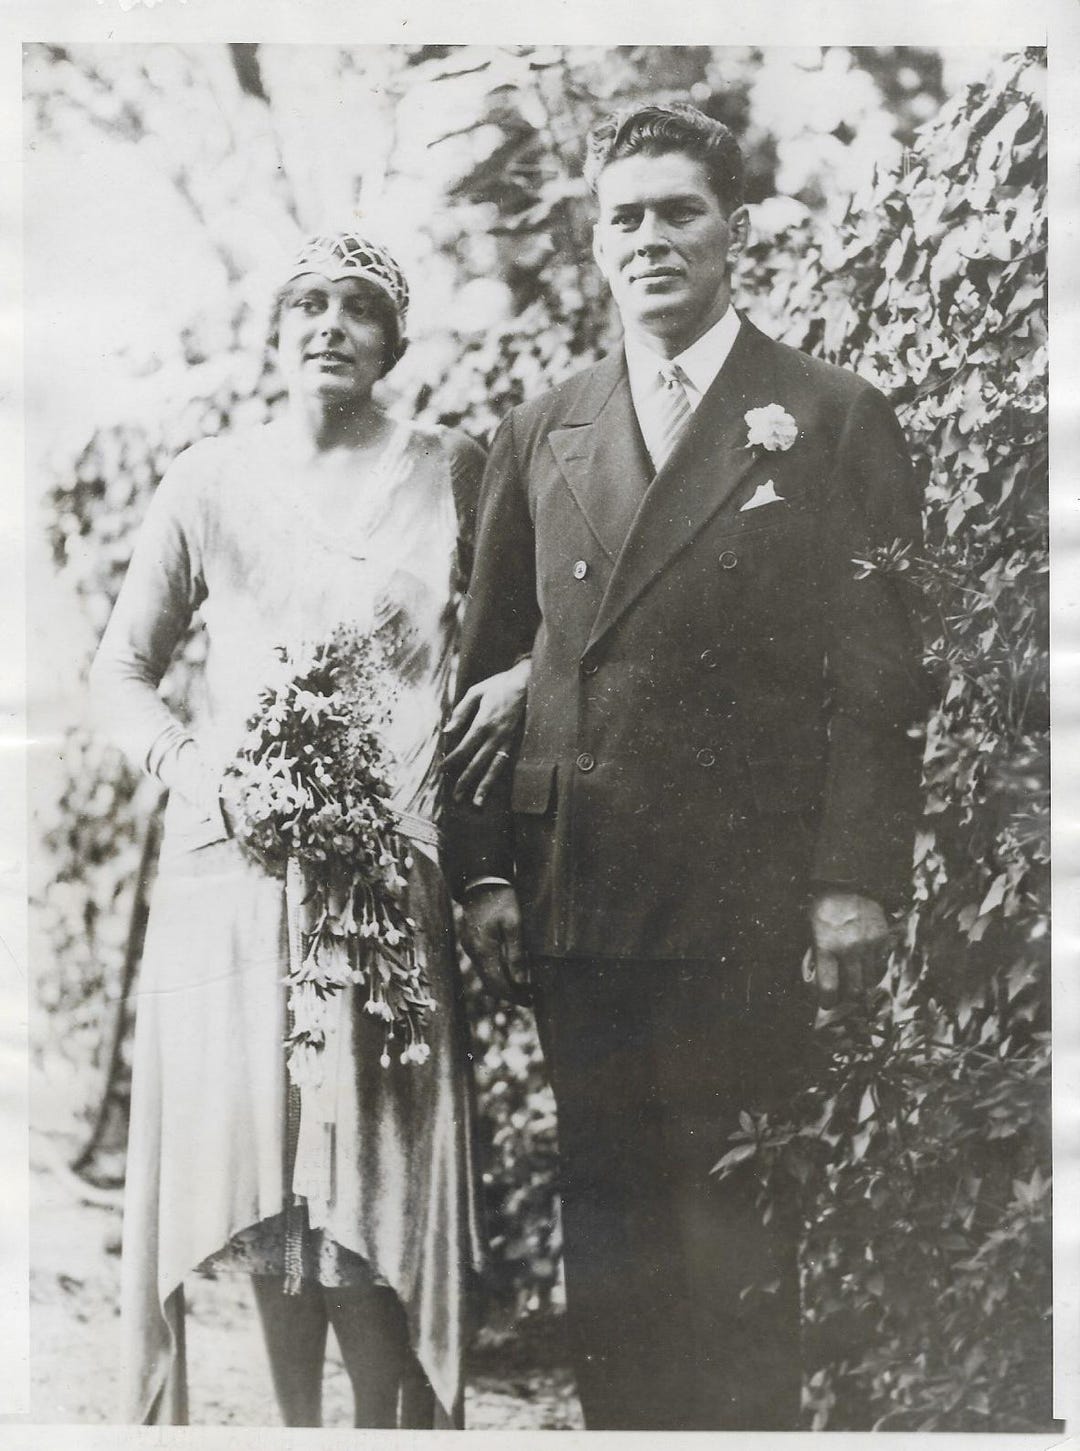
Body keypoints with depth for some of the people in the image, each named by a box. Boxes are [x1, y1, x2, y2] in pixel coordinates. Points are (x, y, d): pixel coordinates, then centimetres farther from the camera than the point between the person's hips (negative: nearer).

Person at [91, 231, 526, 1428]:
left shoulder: (449, 474, 6)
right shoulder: (207, 484, 9)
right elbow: (122, 668, 13)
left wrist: (511, 691, -8)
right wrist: (183, 759, -4)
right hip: (233, 856, 1)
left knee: (372, 1174, 0)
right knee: (250, 1158, 3)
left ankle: (385, 1420, 17)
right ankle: (295, 1422, 19)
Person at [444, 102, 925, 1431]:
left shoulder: (835, 422, 4)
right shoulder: (536, 437, 14)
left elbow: (880, 672, -1)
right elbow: (489, 664, 11)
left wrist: (856, 882, -8)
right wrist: (483, 871, 3)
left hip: (746, 900, -3)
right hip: (574, 898, 3)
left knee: (737, 1220, 3)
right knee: (605, 1221, 10)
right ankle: (619, 1420, 24)